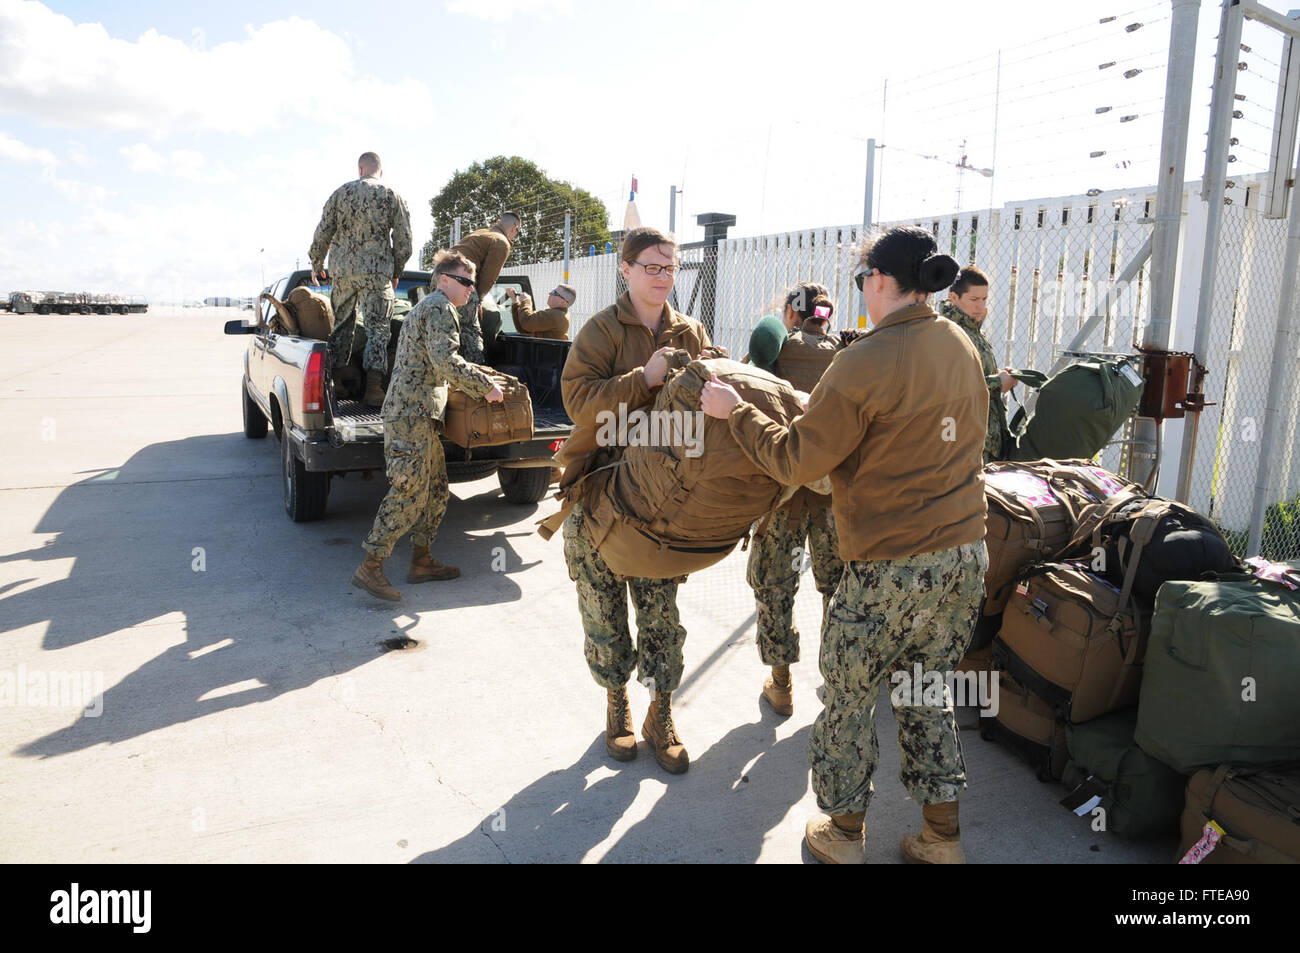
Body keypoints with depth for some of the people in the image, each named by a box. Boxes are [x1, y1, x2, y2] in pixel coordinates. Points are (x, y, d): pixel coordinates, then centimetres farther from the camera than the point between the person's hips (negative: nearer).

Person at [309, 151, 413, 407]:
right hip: (377, 272, -3)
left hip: (342, 271, 3)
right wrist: (396, 272, 14)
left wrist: (316, 266, 21)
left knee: (340, 326, 14)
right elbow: (403, 240, 3)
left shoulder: (340, 193, 9)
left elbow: (322, 234, 9)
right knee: (378, 328, -1)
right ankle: (373, 387, -10)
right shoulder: (392, 196, 3)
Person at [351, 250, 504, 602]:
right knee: (409, 493, -12)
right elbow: (445, 359, -22)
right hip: (412, 413, -11)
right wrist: (486, 386, -15)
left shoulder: (425, 307, 26)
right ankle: (370, 568, -9)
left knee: (436, 489, 13)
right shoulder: (439, 307, -8)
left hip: (416, 413, 11)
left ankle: (421, 560, 19)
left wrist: (472, 379, 30)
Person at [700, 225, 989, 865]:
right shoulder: (961, 346, 6)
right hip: (965, 553, 8)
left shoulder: (866, 362, -18)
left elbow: (794, 461, -13)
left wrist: (735, 411, 0)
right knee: (928, 691, 22)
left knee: (848, 697, 12)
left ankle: (843, 835, 28)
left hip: (894, 567, -7)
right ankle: (942, 838, 31)